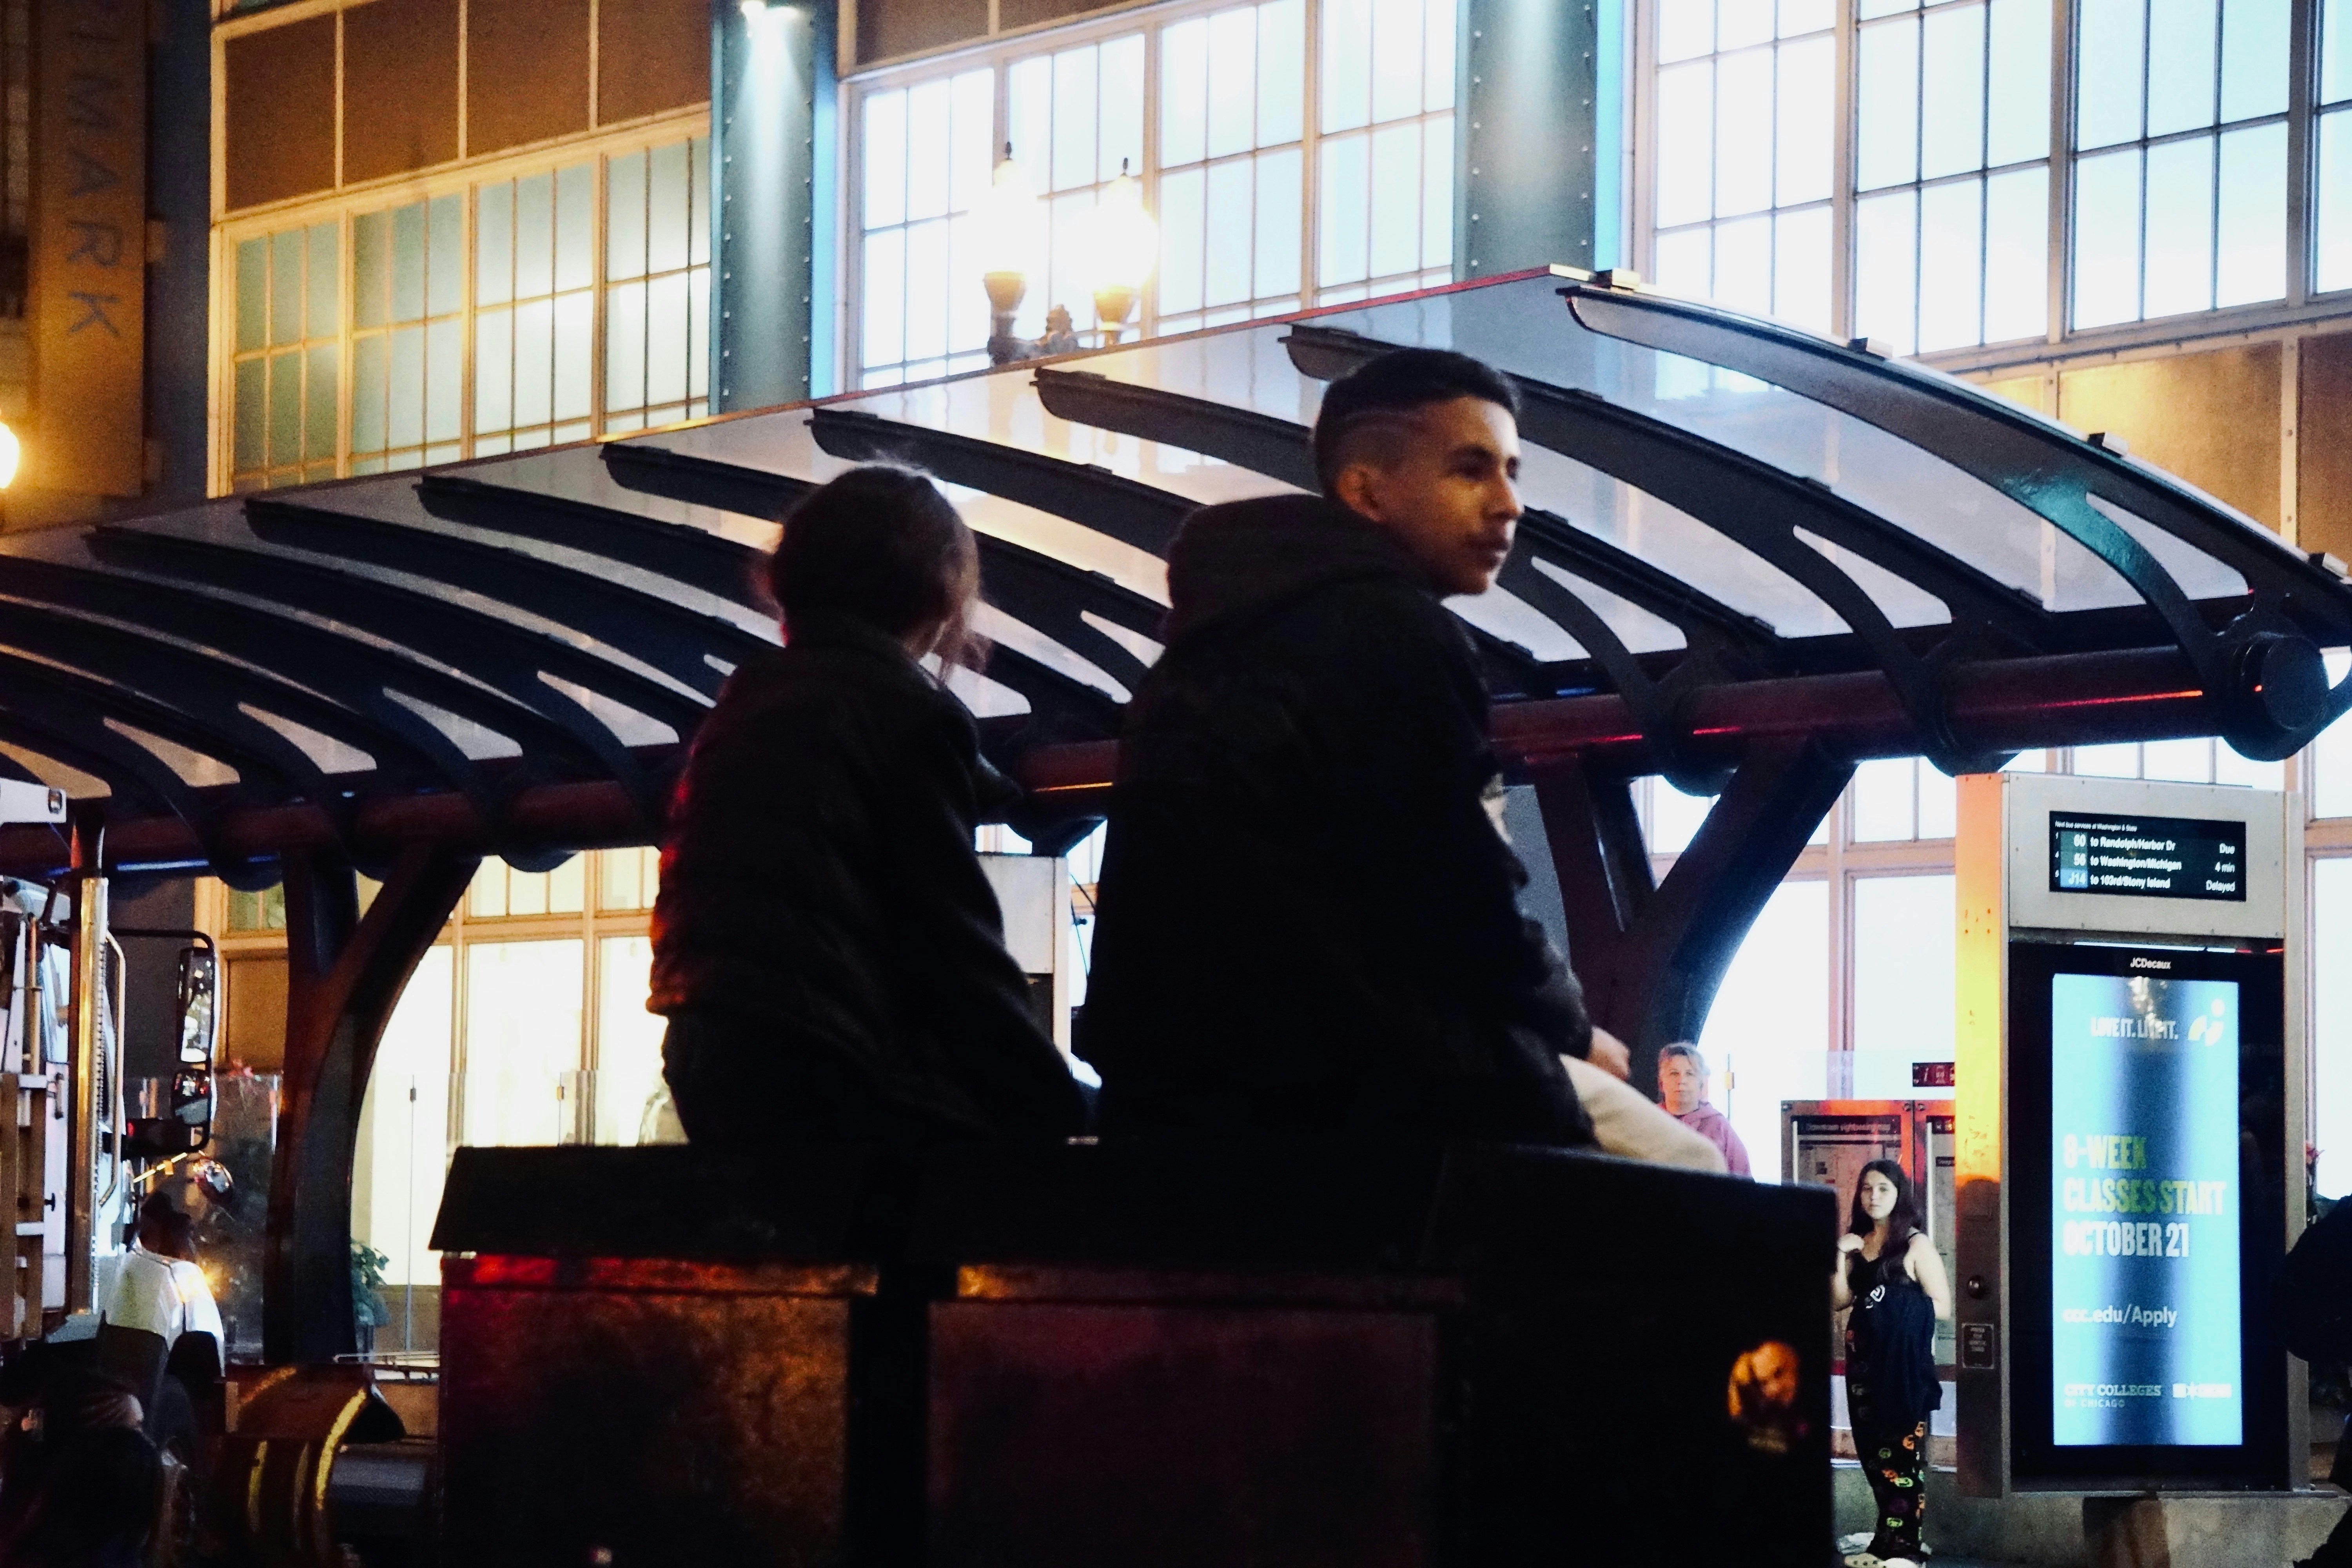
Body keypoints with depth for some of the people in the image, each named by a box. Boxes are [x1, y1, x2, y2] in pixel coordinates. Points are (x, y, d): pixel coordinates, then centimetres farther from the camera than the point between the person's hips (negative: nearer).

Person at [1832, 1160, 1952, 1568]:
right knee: (1874, 1450, 9)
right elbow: (1840, 1301, 7)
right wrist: (1841, 1256, -4)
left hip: (1904, 1359, -6)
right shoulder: (1859, 1243, 12)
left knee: (1902, 1449, -6)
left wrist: (1897, 1307, -10)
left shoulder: (1916, 1244, -5)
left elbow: (1942, 1305, -6)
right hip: (1865, 1356, 6)